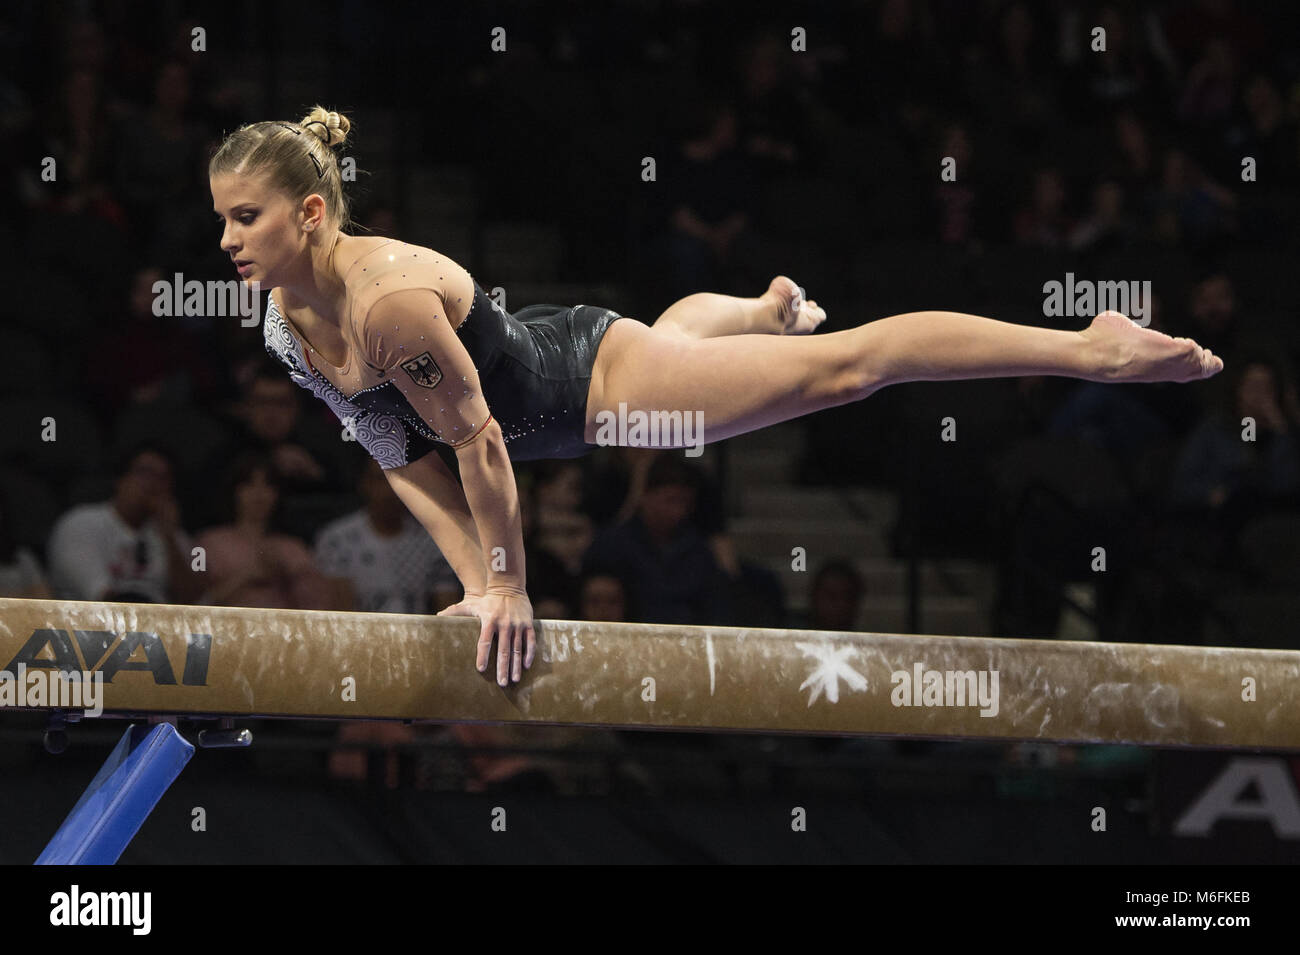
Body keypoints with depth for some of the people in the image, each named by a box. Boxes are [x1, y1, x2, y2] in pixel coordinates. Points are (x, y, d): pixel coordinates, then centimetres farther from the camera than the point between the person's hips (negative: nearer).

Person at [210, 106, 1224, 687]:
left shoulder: (392, 299, -36)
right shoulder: (288, 327, -11)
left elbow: (476, 437, -29)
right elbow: (409, 459, -3)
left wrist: (510, 583, -21)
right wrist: (481, 586, -7)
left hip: (598, 383, -9)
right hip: (539, 357, 9)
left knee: (846, 363, -2)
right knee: (676, 323, 42)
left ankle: (1092, 347, 7)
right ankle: (767, 309, 78)